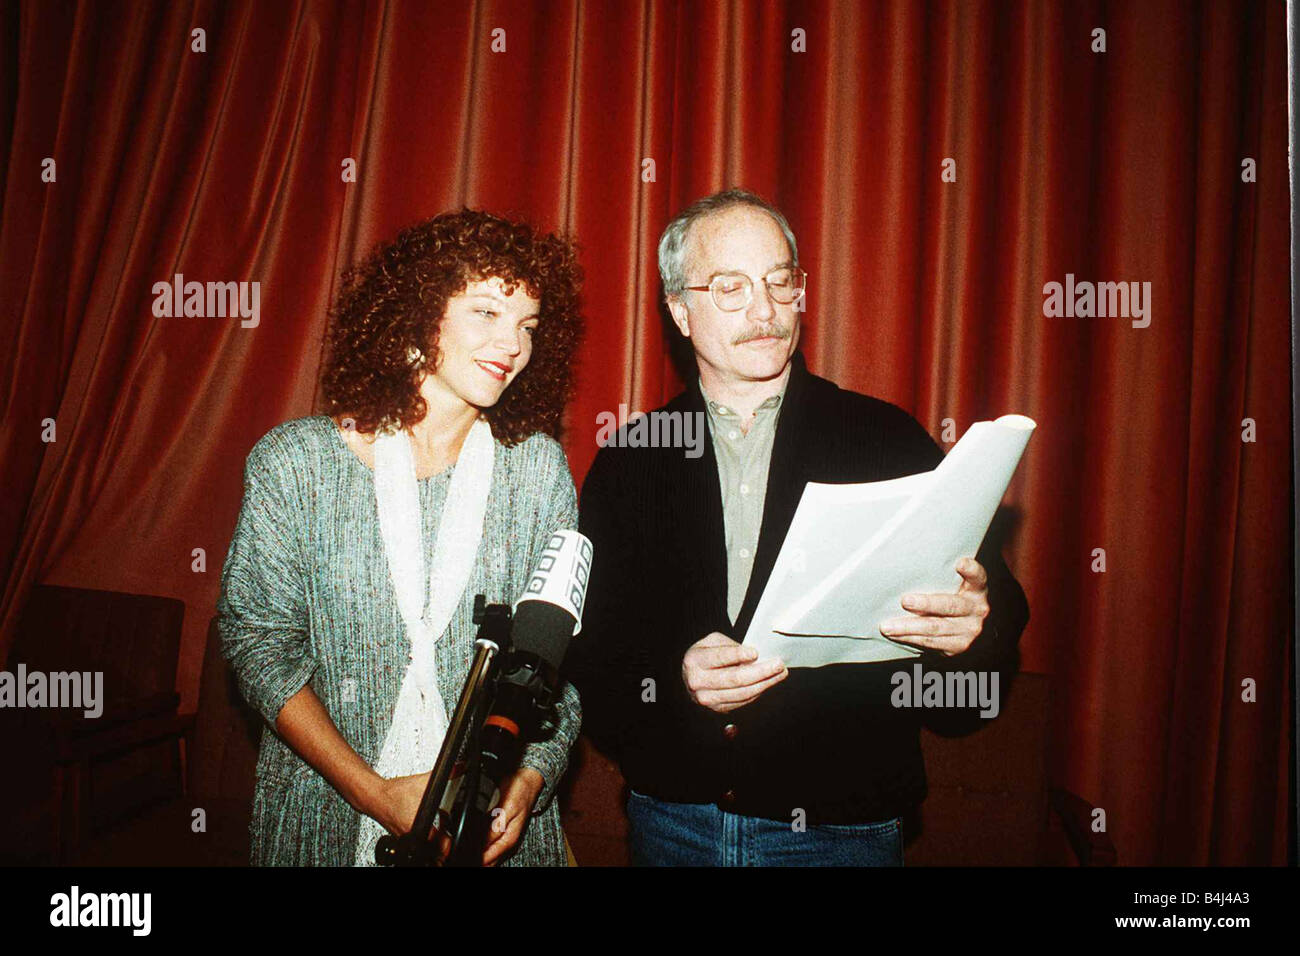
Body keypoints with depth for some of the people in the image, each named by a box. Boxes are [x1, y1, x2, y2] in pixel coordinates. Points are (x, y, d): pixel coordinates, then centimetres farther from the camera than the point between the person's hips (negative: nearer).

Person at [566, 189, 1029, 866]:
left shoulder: (890, 442, -3)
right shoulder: (629, 462, 0)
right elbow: (586, 651, -2)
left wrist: (975, 627, -26)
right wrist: (672, 682, -20)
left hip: (843, 829, -1)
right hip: (672, 822, 1)